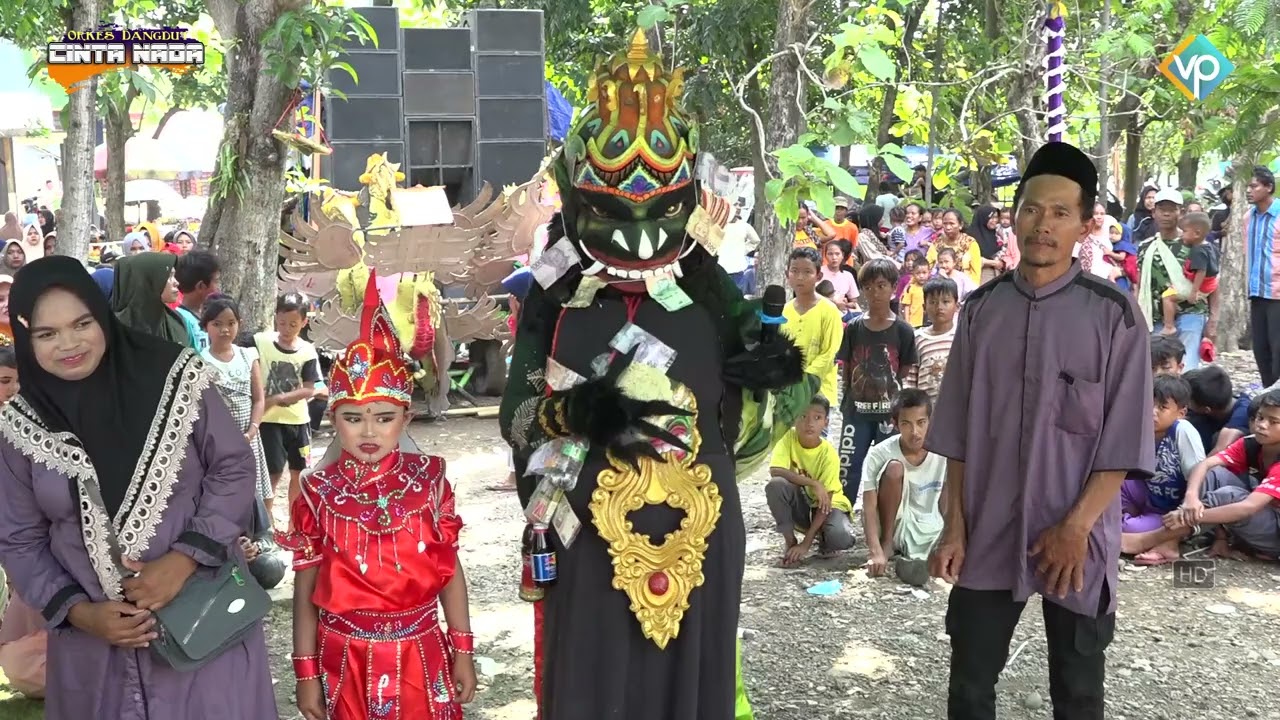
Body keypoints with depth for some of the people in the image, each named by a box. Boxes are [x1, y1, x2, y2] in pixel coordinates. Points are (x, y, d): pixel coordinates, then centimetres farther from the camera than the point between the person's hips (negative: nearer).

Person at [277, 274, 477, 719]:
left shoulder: (428, 480, -5)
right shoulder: (320, 491, -6)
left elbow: (449, 571, 1)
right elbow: (306, 588, 0)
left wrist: (463, 650, 3)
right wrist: (306, 673, 1)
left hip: (419, 654, 0)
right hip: (346, 658, 0)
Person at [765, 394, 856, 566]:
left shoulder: (829, 455, -22)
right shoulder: (790, 437, -17)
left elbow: (825, 502, -22)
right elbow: (775, 471, -30)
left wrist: (806, 544, -28)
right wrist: (813, 483, -36)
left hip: (825, 505, -2)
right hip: (800, 505, 2)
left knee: (842, 538, -34)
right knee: (776, 485, -31)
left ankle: (823, 539, 5)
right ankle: (790, 541, -11)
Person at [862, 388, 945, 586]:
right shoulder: (879, 455, -18)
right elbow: (869, 508, -21)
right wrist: (876, 552, -35)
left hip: (929, 530, 1)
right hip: (895, 524, -1)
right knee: (894, 468, -28)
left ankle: (915, 560, -3)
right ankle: (887, 543, -14)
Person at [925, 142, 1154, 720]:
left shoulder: (1114, 315, -8)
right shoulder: (983, 308, 1)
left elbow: (1124, 439, -7)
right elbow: (957, 432, 3)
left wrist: (1075, 528, -13)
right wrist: (954, 526, 0)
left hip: (1078, 542, -2)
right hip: (987, 536, 2)